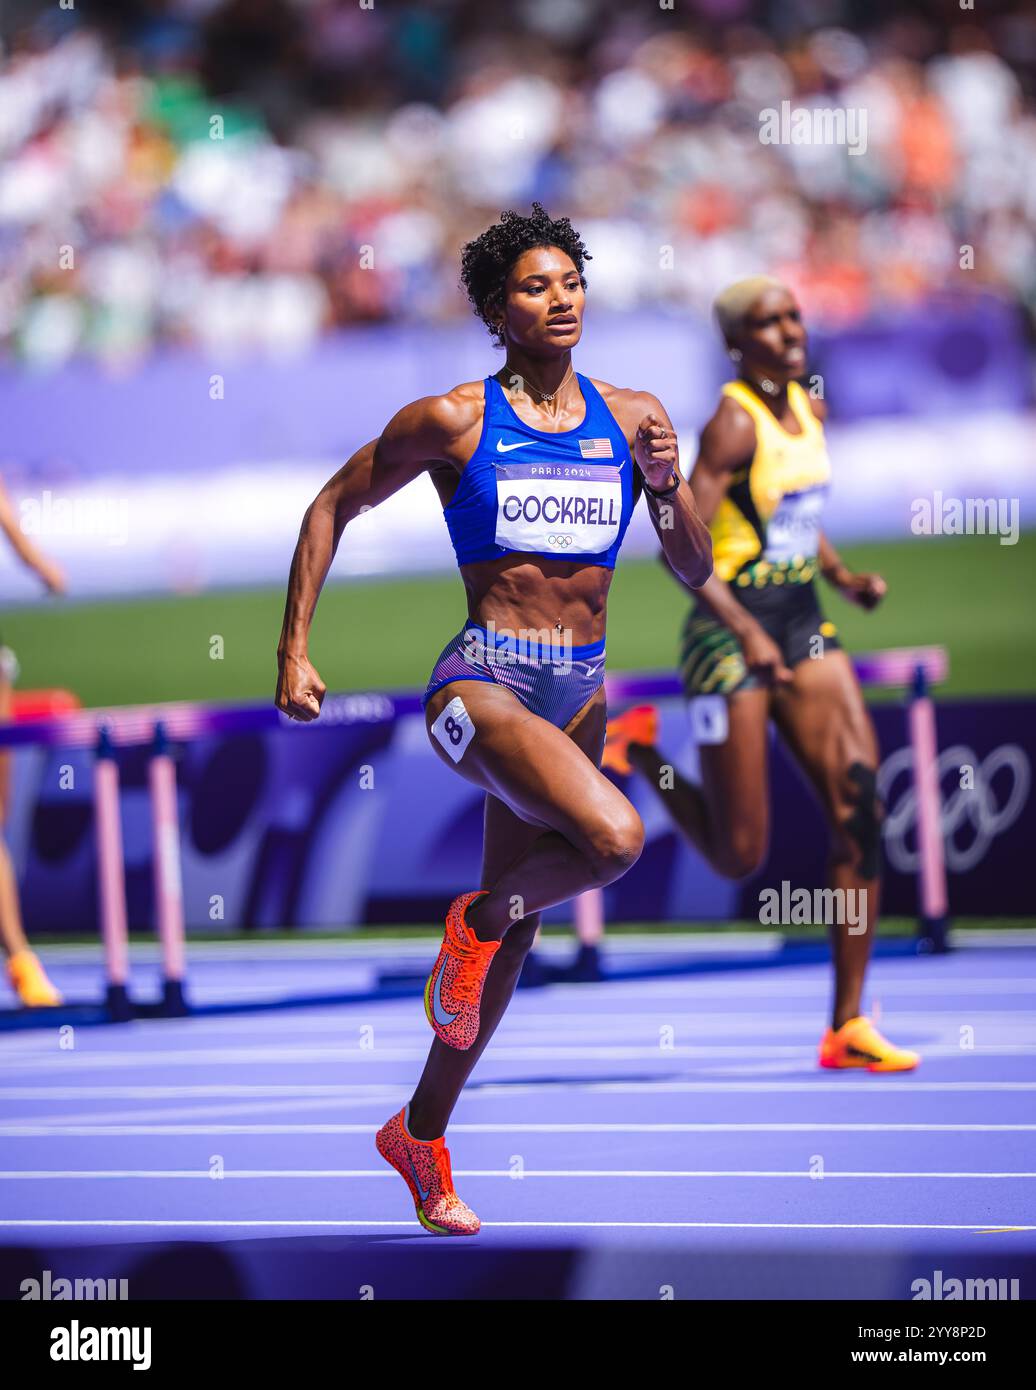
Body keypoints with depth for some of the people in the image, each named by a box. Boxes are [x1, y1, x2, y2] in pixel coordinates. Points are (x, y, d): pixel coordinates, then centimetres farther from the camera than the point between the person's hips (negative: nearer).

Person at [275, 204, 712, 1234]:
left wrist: (667, 487, -9)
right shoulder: (452, 420, -4)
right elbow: (333, 508, 6)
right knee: (615, 837, -30)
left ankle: (422, 1136, 29)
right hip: (482, 681, -5)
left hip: (578, 692, 5)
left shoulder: (632, 419, 7)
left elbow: (695, 571, 11)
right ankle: (478, 917, 2)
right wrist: (294, 652, 0)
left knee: (513, 933, 12)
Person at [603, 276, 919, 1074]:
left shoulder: (809, 409, 8)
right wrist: (747, 634, -27)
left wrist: (844, 577, 7)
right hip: (733, 636, -7)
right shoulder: (735, 423, -15)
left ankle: (849, 1027, -5)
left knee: (860, 810, -9)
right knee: (740, 857, -2)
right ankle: (644, 746, 28)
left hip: (802, 627, 7)